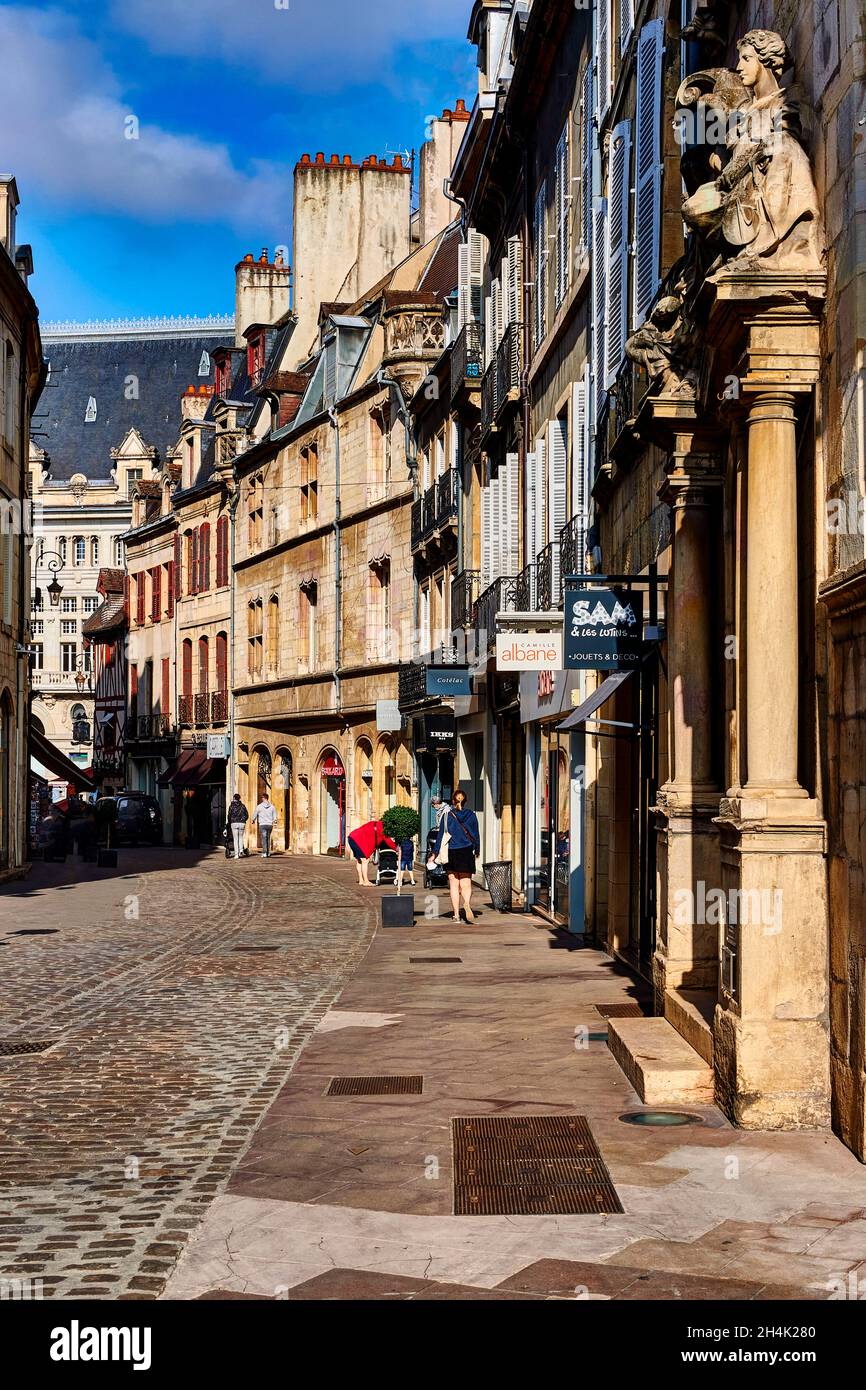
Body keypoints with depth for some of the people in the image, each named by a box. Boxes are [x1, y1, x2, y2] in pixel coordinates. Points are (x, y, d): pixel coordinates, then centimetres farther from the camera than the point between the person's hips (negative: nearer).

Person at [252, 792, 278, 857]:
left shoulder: (259, 806, -3)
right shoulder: (272, 806, 3)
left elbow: (254, 815, 9)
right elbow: (275, 816, 10)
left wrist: (253, 820, 30)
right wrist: (274, 821, 32)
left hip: (262, 825, -3)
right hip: (270, 825, 3)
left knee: (264, 839, -3)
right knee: (268, 839, 15)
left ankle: (264, 853, -11)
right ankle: (268, 853, 18)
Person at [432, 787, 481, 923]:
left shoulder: (447, 815, -2)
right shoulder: (471, 815, 2)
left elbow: (441, 835, -1)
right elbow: (476, 834, 8)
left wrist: (435, 853, 3)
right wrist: (477, 850, 20)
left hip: (451, 852, 0)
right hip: (466, 851, 0)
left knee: (454, 884, 8)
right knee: (466, 883, 1)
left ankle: (456, 914, 4)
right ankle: (467, 902, -31)